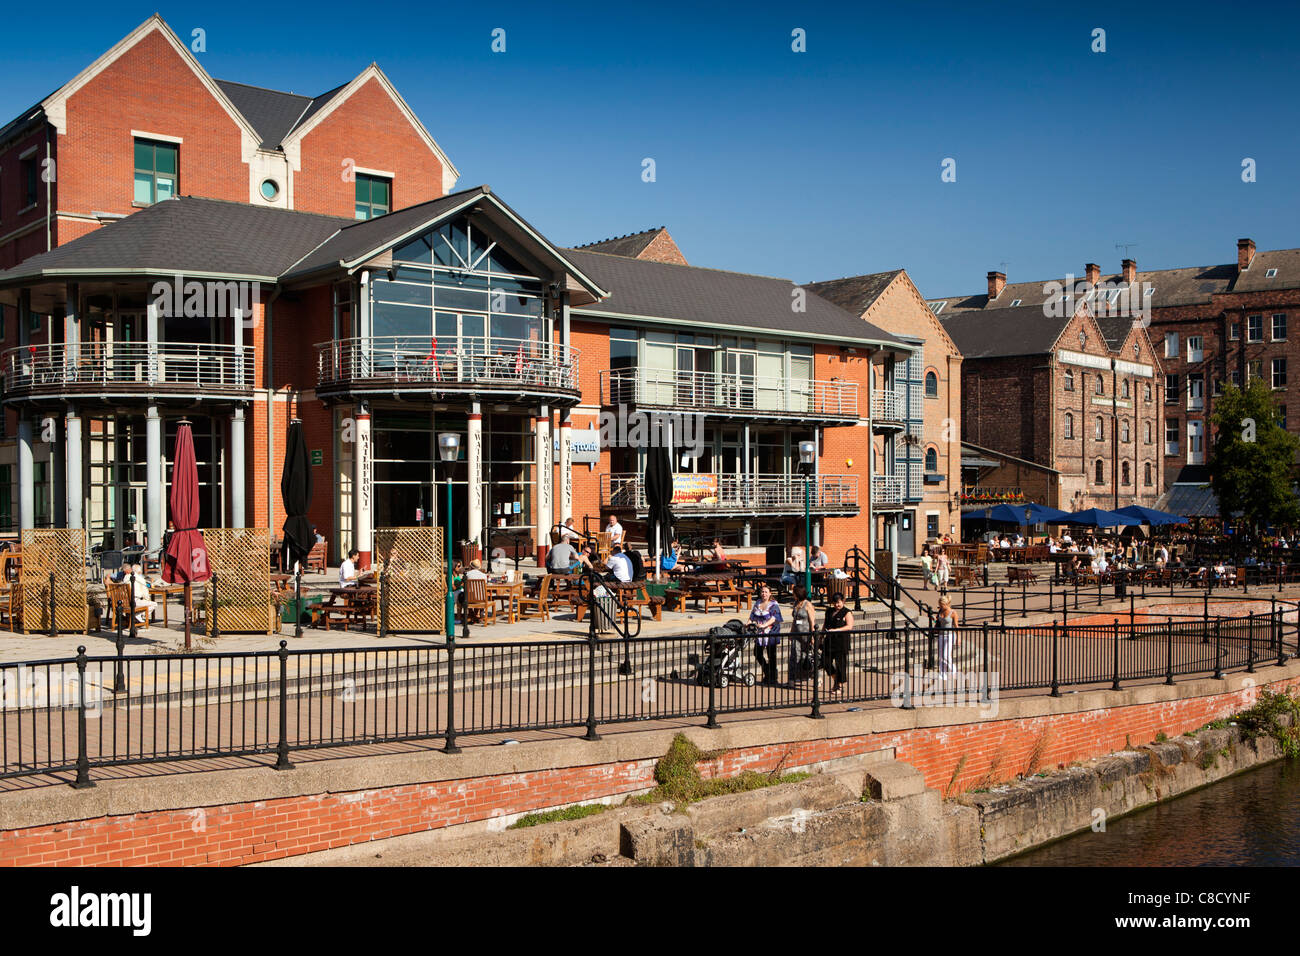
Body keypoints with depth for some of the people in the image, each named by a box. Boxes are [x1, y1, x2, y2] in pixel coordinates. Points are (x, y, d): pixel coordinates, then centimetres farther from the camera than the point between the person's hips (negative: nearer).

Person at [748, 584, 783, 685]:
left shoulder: (774, 605, -3)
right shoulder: (757, 603, 13)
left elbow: (774, 618, -16)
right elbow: (752, 616, 11)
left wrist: (764, 625, -29)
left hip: (770, 633, -5)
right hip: (759, 633, 5)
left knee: (771, 655, -2)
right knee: (757, 653, 4)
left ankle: (772, 677, 9)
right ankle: (767, 672, 24)